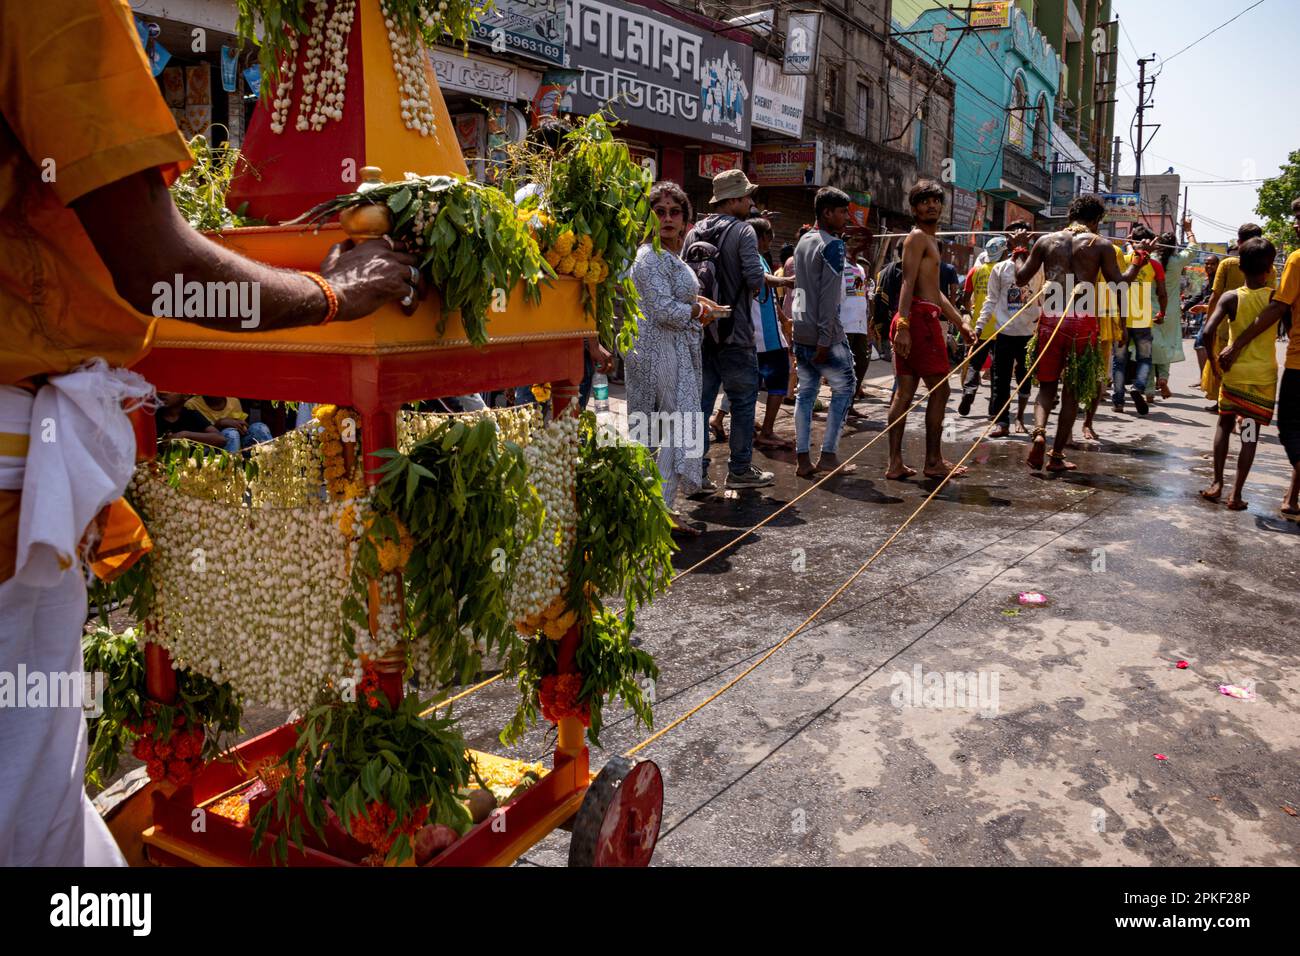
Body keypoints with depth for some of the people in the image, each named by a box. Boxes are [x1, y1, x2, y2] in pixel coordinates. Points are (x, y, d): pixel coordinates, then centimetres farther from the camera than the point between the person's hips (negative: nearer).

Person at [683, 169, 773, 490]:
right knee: (743, 401, 5)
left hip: (699, 330, 6)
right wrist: (756, 288, 4)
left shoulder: (694, 233, 8)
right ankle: (740, 469, 10)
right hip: (733, 332, -6)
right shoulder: (743, 231, -9)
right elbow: (755, 277, -17)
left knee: (700, 401, 9)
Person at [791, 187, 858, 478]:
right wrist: (825, 340, -19)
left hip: (800, 331, 8)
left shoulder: (803, 242, 15)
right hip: (823, 334, -8)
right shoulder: (832, 245, -11)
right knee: (844, 387, 4)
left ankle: (803, 459, 8)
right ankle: (828, 456, 3)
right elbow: (829, 297, -17)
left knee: (806, 391, 9)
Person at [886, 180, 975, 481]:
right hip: (919, 318, -10)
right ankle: (934, 462, 2)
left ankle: (895, 463, 6)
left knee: (905, 392, 6)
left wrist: (961, 323, 29)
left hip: (923, 318, 10)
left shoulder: (929, 240, 26)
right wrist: (903, 325, -27)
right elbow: (908, 283, -18)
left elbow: (934, 291, 30)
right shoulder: (917, 237, -6)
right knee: (940, 389, -3)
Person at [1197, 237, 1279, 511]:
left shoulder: (1230, 297, -8)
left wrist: (1213, 360, -5)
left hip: (1233, 372, 1)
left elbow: (1208, 332, -17)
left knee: (1224, 424, 18)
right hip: (1264, 375, -1)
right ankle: (1236, 494, 4)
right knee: (1250, 434, 4)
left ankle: (1217, 483, 13)